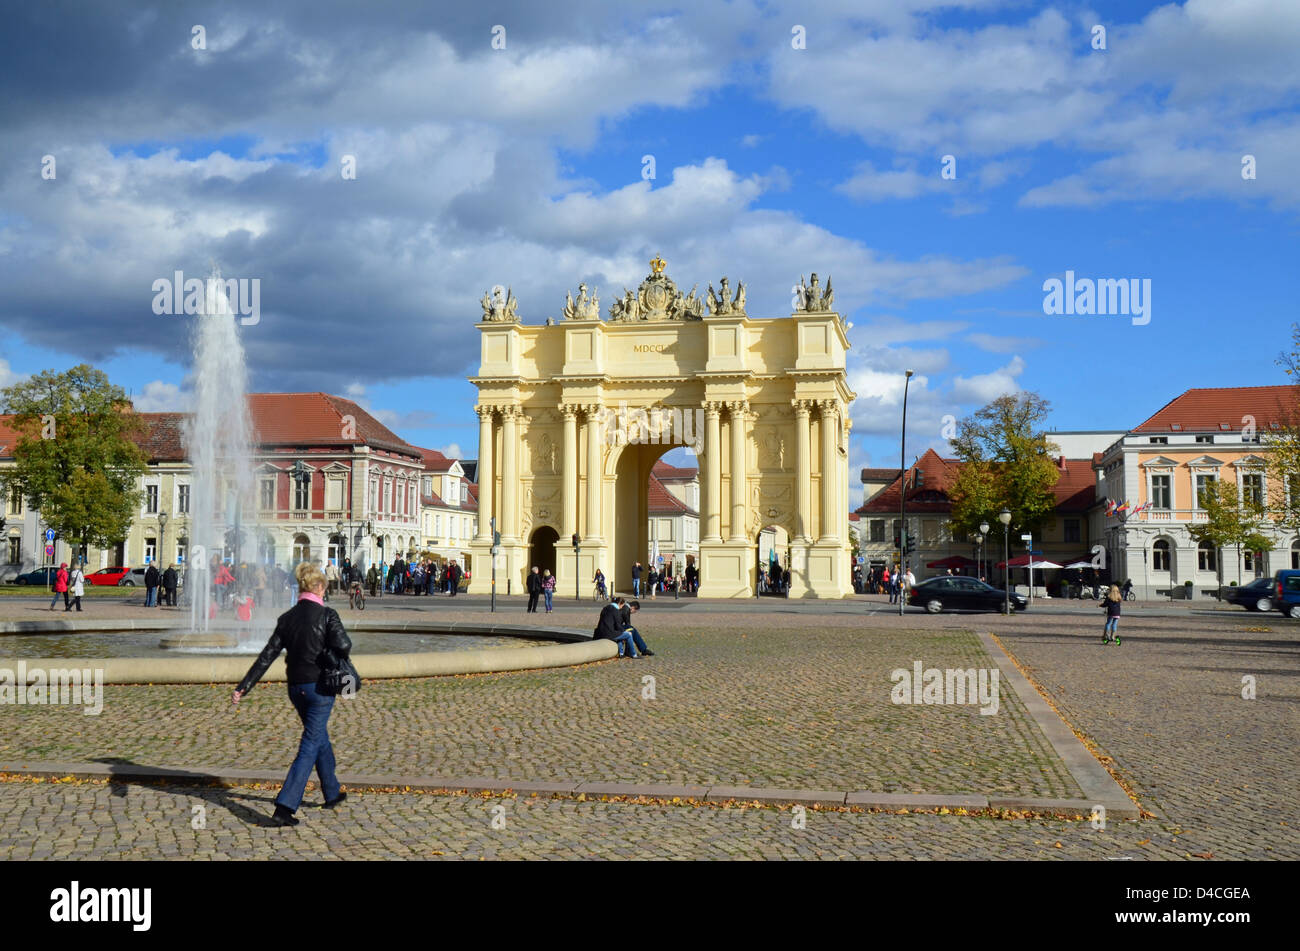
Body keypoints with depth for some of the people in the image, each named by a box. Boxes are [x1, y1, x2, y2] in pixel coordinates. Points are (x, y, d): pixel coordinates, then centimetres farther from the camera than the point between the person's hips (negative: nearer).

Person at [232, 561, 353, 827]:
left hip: (296, 688, 6)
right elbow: (343, 647, -23)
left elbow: (267, 656, 1)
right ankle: (284, 807, -11)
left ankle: (332, 793, 38)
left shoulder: (287, 618, 3)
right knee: (310, 746, -3)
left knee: (320, 738, 23)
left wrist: (243, 687, 2)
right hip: (320, 686, -6)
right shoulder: (326, 615, -12)